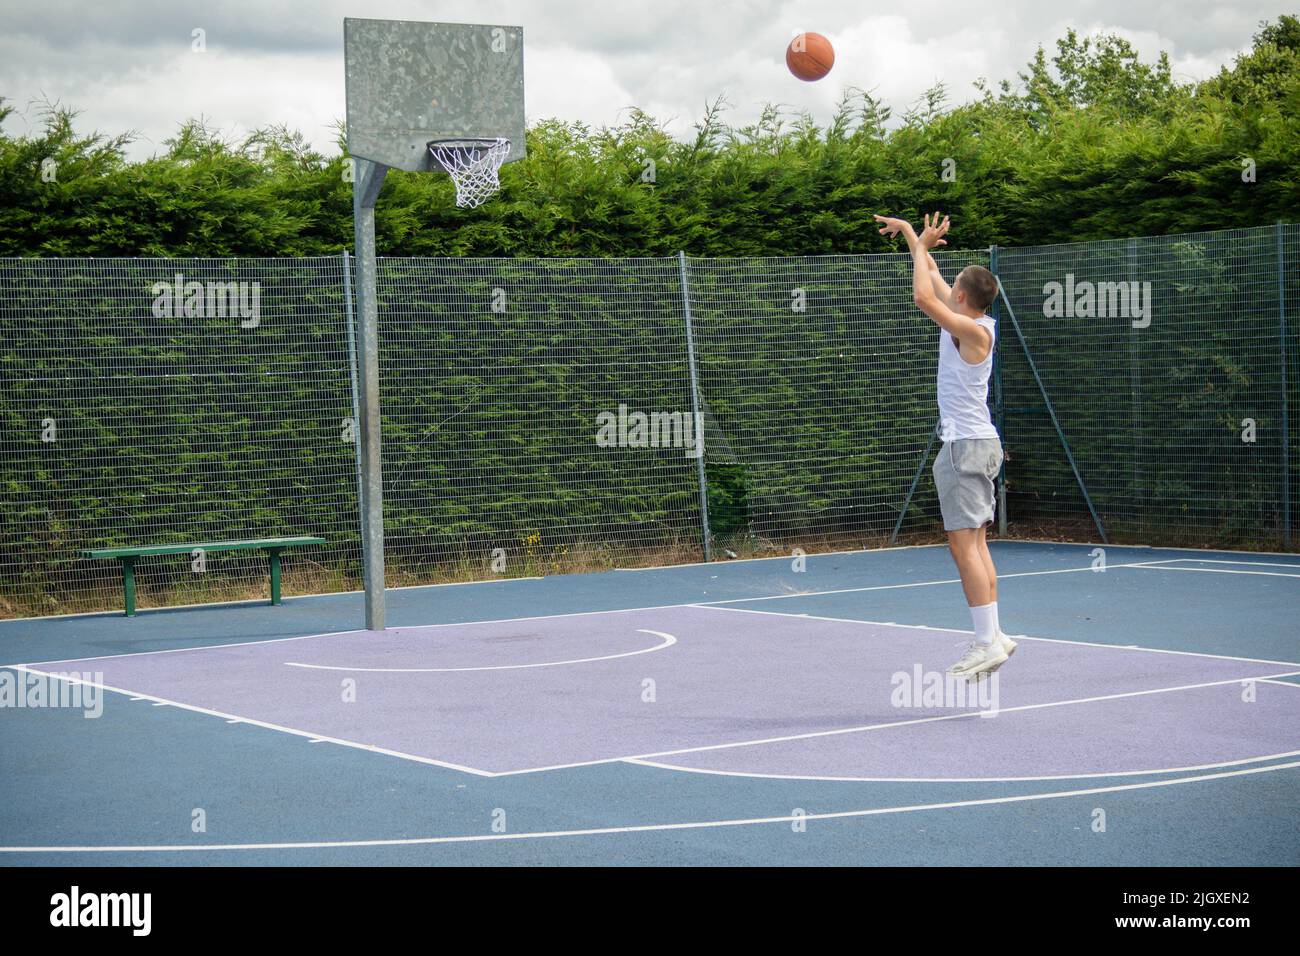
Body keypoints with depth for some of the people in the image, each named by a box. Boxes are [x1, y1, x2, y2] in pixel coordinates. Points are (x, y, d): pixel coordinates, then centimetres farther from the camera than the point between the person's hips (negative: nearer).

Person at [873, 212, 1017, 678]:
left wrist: (921, 244, -13)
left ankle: (988, 643, -13)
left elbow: (923, 296, -25)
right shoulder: (968, 322, 8)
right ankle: (992, 637, 12)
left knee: (964, 544, -11)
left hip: (966, 446, -10)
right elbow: (932, 276, 21)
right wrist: (909, 231, 24)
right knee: (974, 544, 10)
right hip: (978, 442, 10)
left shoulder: (974, 331, -17)